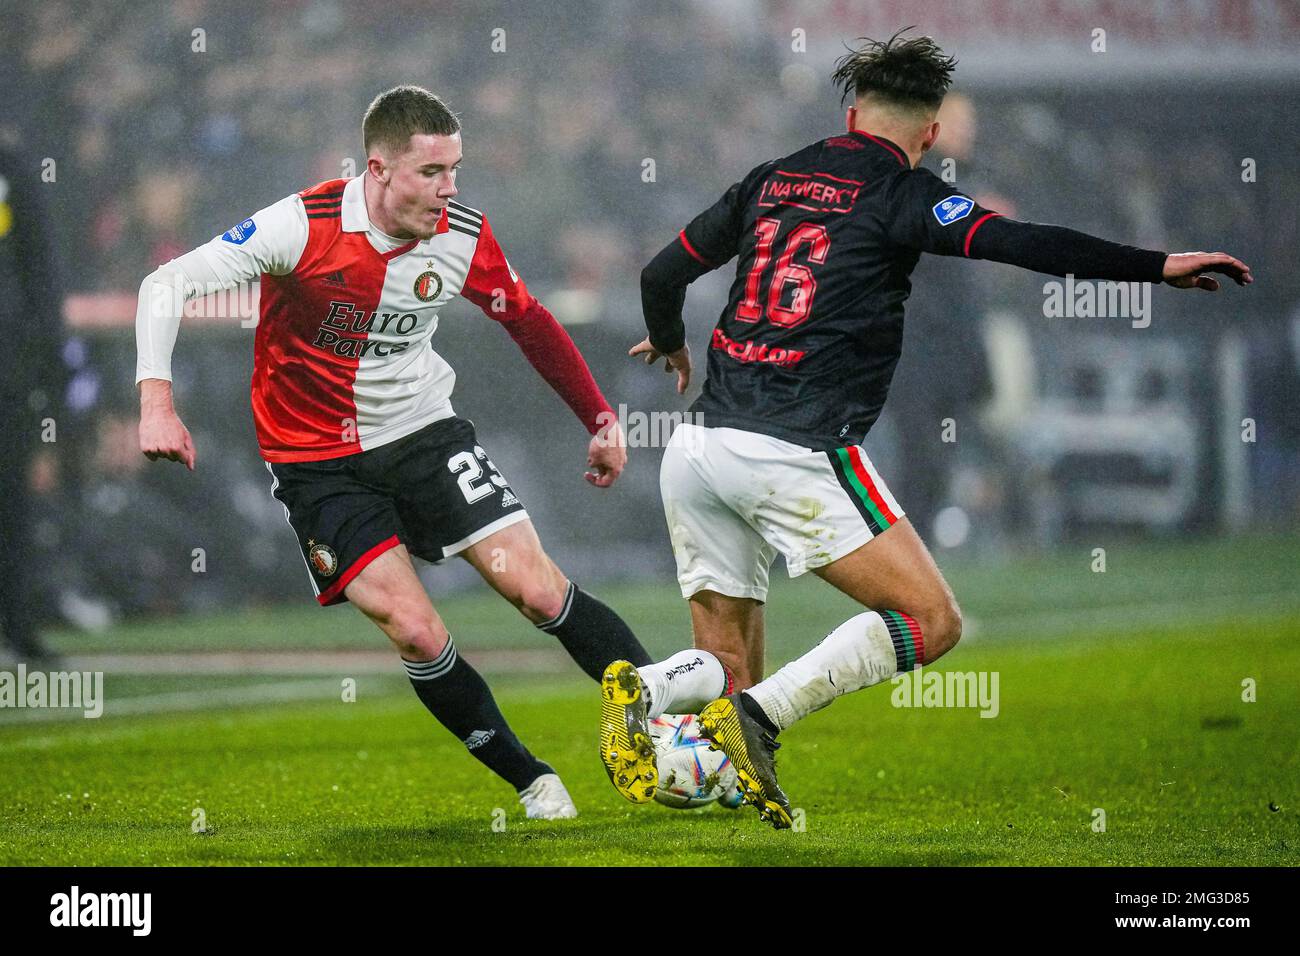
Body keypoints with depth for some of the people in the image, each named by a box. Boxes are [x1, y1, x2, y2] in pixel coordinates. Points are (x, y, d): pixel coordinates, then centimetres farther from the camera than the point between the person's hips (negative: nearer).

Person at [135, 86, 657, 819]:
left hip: (423, 429, 3)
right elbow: (169, 284, -21)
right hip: (319, 462, -3)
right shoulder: (306, 226, -21)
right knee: (416, 632, -13)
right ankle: (533, 783, 3)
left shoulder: (463, 236, -9)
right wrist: (158, 403, -33)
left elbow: (528, 320, 10)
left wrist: (600, 419, 11)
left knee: (538, 588, -11)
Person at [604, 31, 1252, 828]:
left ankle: (652, 691, -17)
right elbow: (1021, 243, -13)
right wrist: (1156, 267, -12)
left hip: (701, 448, 7)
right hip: (799, 454, -7)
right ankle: (760, 716, -17)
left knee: (732, 667, 16)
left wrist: (669, 344, 43)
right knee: (932, 620, 0)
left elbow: (662, 275, 22)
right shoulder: (897, 193, 0)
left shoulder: (771, 180, 17)